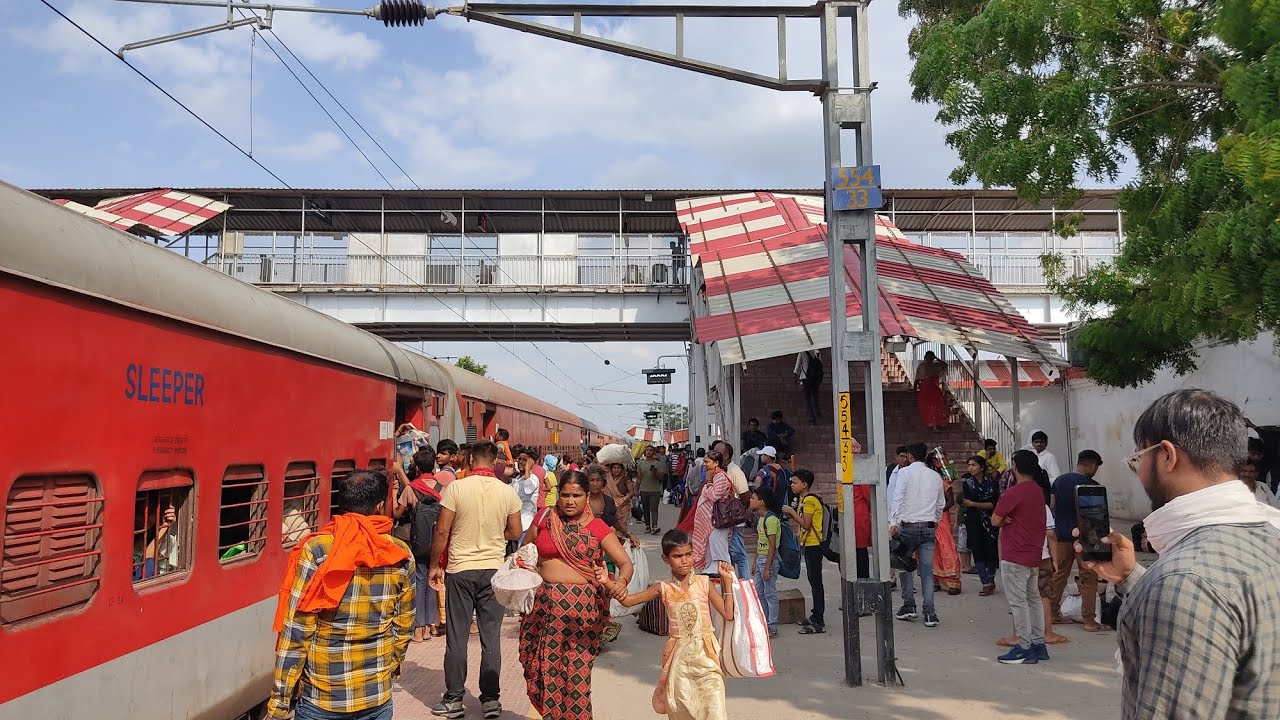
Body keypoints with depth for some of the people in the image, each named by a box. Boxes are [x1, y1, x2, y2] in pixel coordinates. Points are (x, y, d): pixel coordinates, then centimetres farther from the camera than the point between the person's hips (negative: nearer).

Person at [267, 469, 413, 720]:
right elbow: (403, 627, 4)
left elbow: (295, 632, -13)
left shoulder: (316, 550, -13)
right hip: (378, 695, 2)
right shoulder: (401, 555, -5)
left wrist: (279, 699, -5)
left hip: (320, 698, -2)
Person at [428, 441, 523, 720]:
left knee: (457, 637, 7)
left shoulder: (456, 488, -10)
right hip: (493, 570, 2)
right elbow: (515, 532, 5)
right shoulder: (507, 492, -4)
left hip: (460, 570, -2)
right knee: (491, 636, 8)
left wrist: (434, 566, 5)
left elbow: (442, 532, -7)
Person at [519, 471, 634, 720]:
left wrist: (621, 581, -26)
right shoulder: (544, 517, 4)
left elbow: (625, 562, -5)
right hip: (543, 604, 2)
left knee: (576, 670, 0)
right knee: (542, 665, 8)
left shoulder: (597, 528, -1)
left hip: (580, 606, -2)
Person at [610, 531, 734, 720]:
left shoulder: (704, 583, -2)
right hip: (679, 656, 1)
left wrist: (727, 580, -7)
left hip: (705, 654, -1)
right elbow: (627, 600, -5)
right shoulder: (664, 588, -1)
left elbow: (728, 614, -4)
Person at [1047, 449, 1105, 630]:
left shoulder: (1059, 481, 6)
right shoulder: (1091, 485, -11)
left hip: (1061, 535, 6)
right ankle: (1089, 621, 6)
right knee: (1089, 579, 3)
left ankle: (1053, 613, 17)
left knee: (1058, 575, 12)